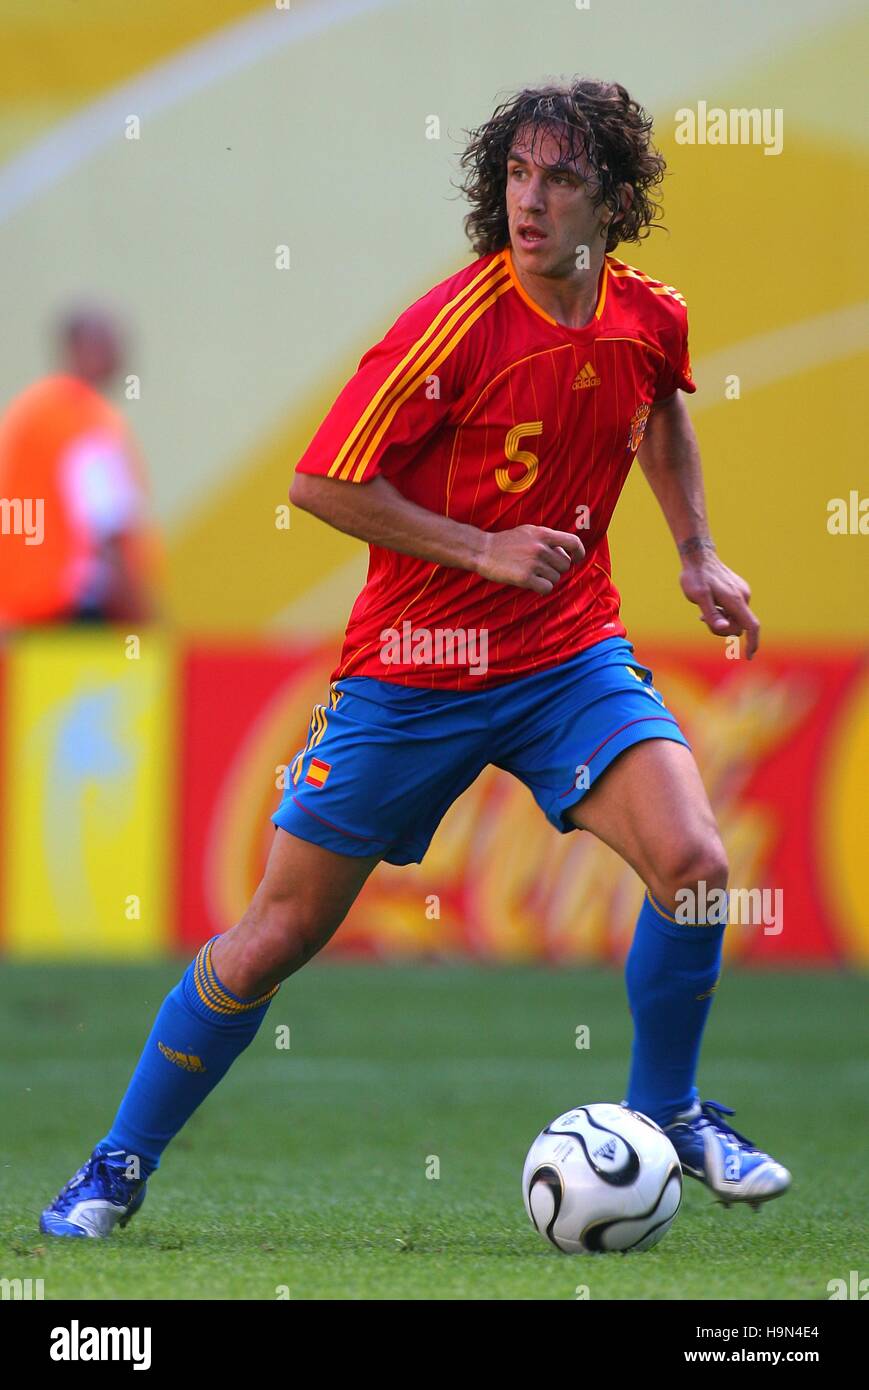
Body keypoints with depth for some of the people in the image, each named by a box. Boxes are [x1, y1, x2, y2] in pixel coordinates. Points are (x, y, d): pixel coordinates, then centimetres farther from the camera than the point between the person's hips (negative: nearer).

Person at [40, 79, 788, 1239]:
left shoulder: (653, 318, -3)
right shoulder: (455, 326, -20)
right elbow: (323, 483, -15)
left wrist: (697, 553, 15)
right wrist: (482, 550, -20)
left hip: (569, 653, 4)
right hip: (413, 667, -3)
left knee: (695, 863, -19)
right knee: (276, 936, 0)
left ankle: (665, 1112, 7)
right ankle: (120, 1166, 18)